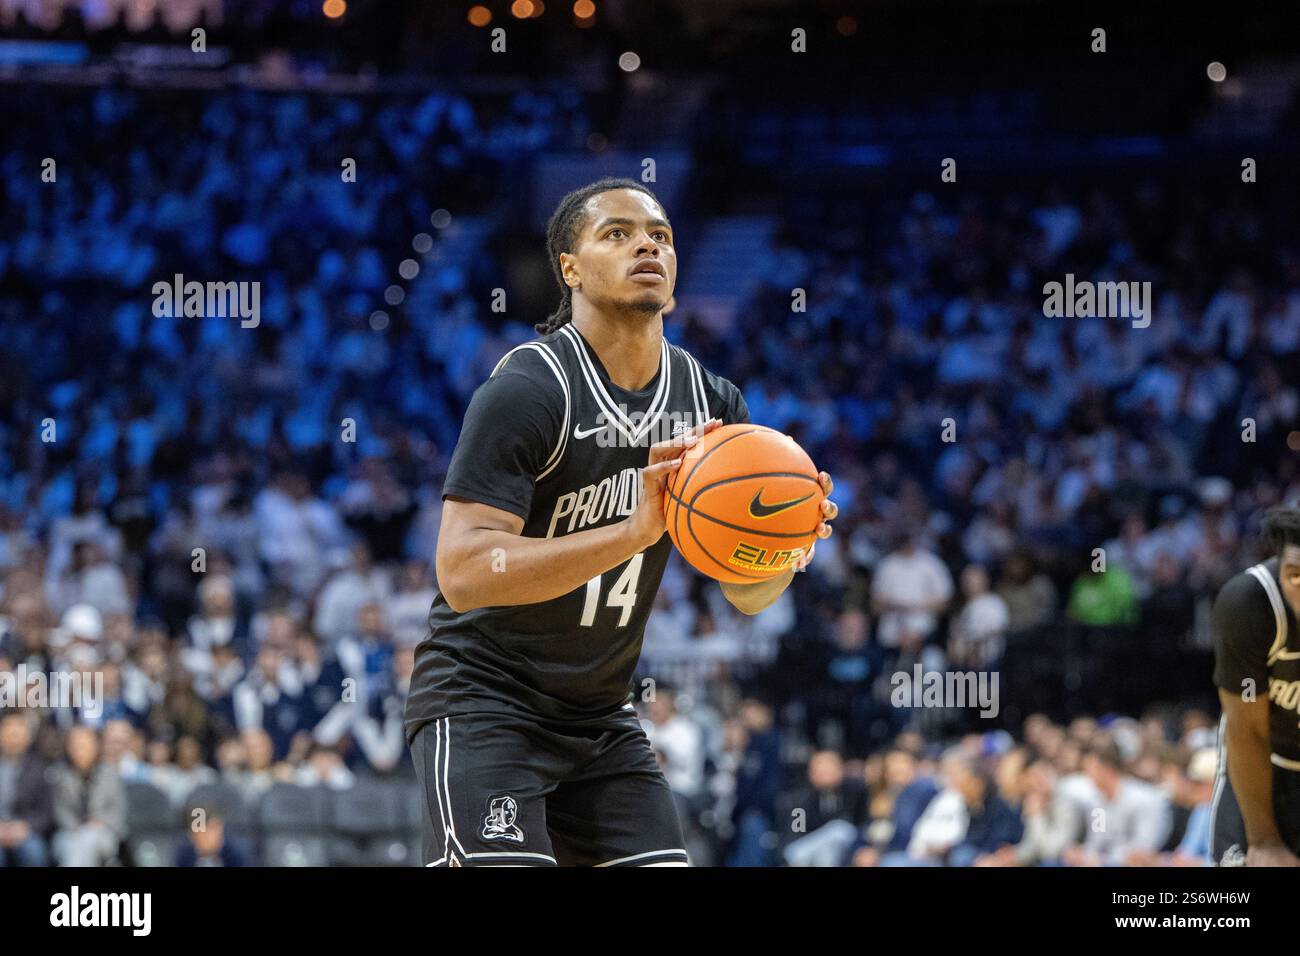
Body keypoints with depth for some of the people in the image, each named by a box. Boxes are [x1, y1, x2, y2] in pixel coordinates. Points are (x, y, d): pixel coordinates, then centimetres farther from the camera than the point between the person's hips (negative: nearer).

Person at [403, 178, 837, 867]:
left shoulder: (712, 404, 4)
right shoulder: (526, 390, -18)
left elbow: (746, 595, 9)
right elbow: (463, 573, -27)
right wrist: (633, 532, -35)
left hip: (602, 717, 7)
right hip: (482, 703, -7)